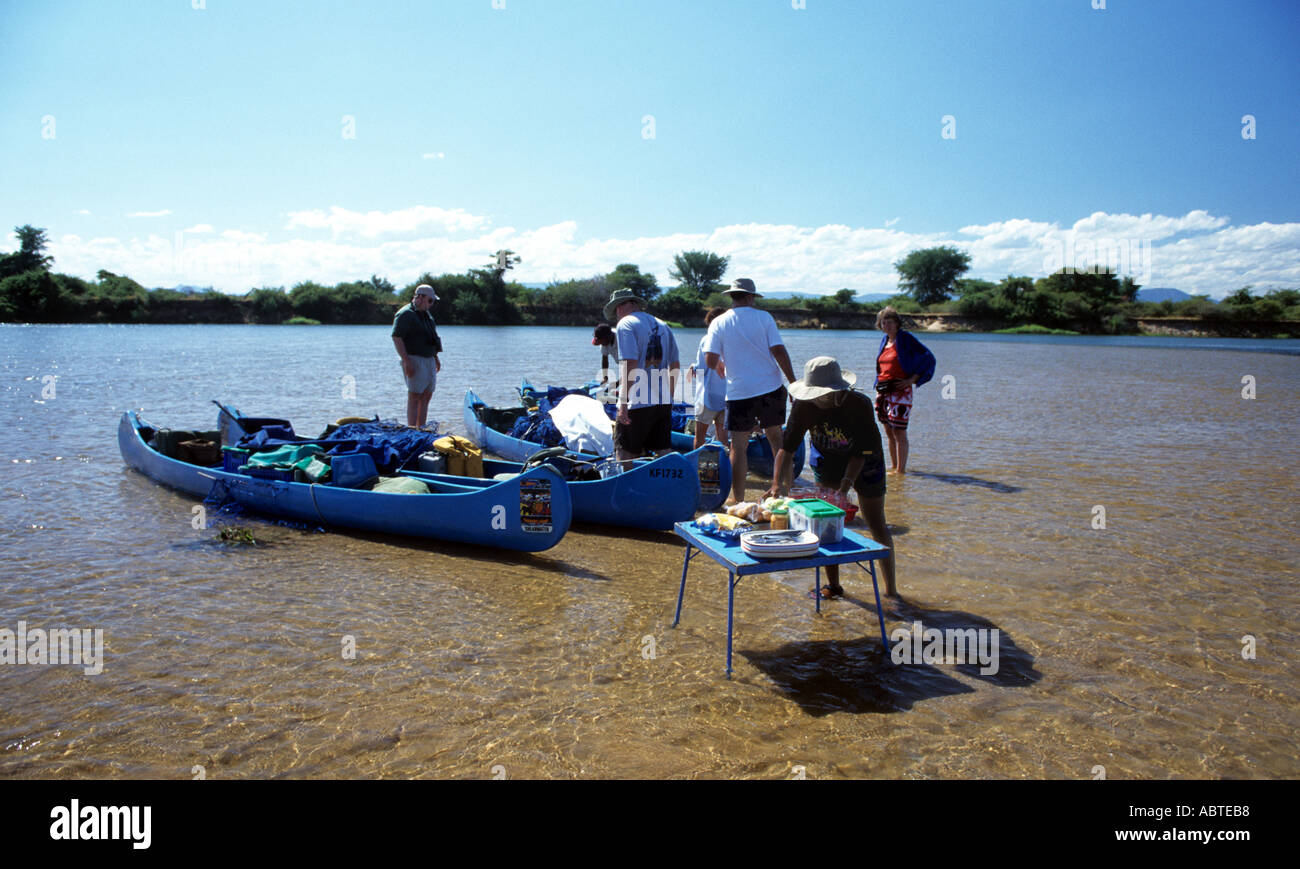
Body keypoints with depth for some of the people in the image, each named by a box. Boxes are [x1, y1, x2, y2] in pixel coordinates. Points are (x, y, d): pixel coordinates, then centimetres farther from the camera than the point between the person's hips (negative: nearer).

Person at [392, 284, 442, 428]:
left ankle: (421, 429, 17)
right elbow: (396, 338, -17)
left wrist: (436, 358, 23)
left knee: (426, 396, 10)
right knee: (414, 397, -9)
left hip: (429, 360, 9)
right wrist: (406, 361, -23)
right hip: (414, 359, -9)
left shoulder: (426, 314, 18)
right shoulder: (405, 314, -11)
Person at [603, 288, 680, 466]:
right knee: (664, 450, 10)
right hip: (663, 402, 7)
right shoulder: (663, 325, 15)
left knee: (625, 453, 3)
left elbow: (629, 364, -18)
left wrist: (623, 402, -18)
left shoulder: (625, 324, -6)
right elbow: (675, 365, 17)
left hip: (637, 404, -7)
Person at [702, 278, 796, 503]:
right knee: (775, 437, 19)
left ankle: (737, 499, 7)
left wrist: (721, 369, 16)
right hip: (772, 389, 2)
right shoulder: (764, 317, 0)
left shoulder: (719, 323, -1)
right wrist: (793, 382, 2)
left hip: (739, 393, -1)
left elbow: (710, 361, -7)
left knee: (739, 447, 4)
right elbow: (779, 351, -5)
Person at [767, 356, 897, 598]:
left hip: (865, 464, -3)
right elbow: (787, 448, -22)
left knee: (876, 525, 0)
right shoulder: (804, 406, -23)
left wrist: (844, 488, -36)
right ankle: (833, 585, 15)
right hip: (827, 463, 3)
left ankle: (891, 589, 11)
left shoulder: (859, 405, -32)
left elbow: (860, 453, -27)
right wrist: (778, 483, -35)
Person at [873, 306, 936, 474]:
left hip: (900, 390, -7)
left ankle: (901, 469, -2)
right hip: (883, 390, 7)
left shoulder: (906, 338, -7)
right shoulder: (885, 340, 14)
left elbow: (928, 358, -9)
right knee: (889, 432, 12)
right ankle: (893, 466, 21)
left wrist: (912, 380, -13)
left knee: (899, 432, -7)